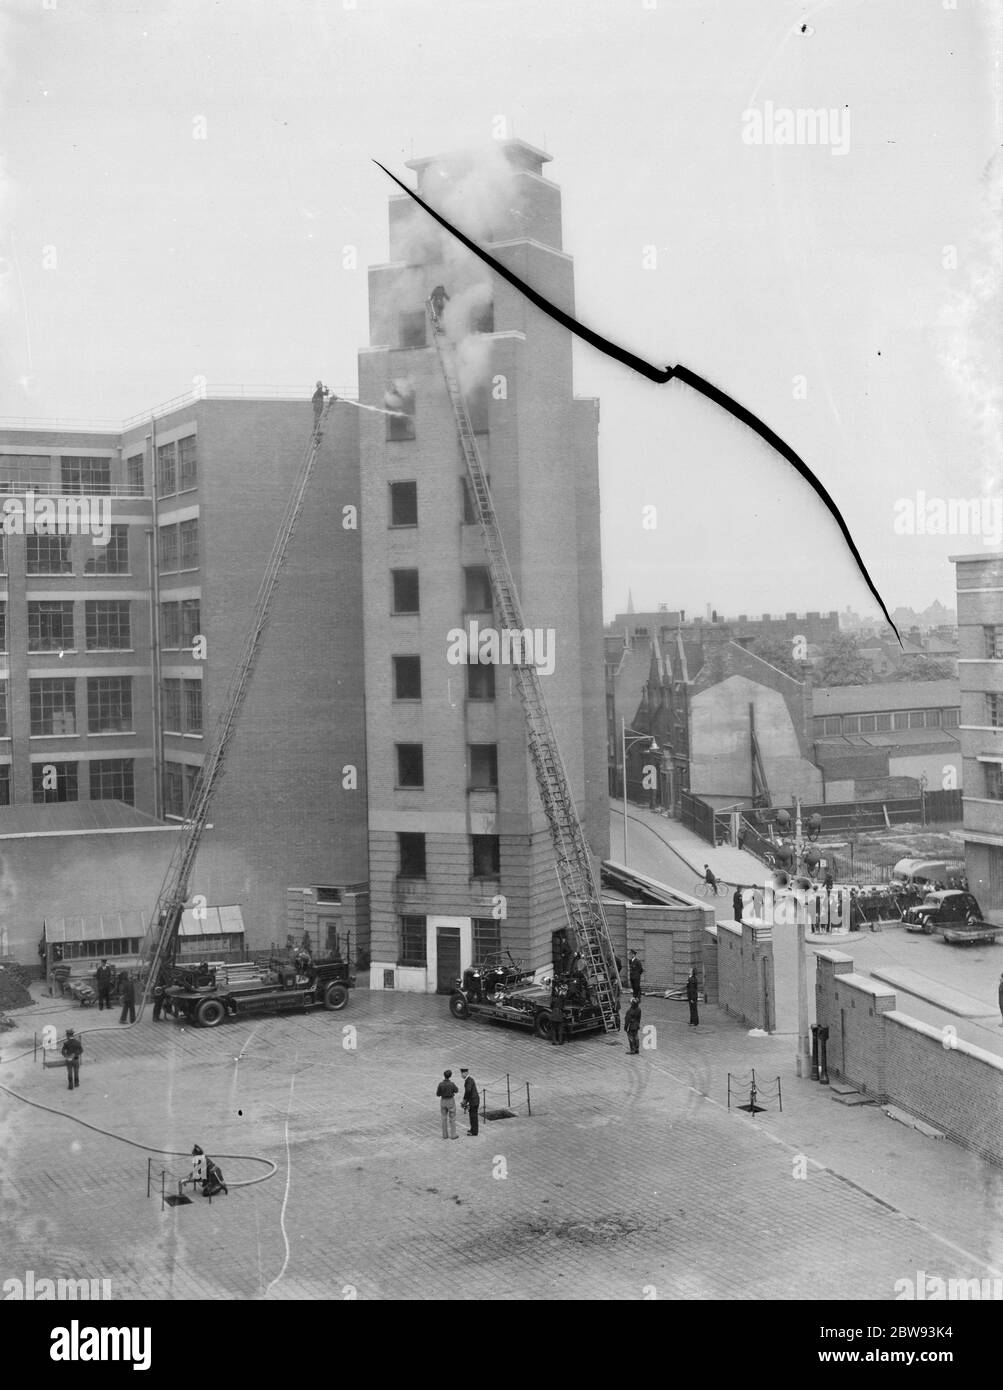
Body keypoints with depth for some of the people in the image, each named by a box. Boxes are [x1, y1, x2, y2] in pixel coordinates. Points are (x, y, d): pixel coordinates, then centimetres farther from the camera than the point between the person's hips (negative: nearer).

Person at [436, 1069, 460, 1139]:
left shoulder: (440, 1084, -13)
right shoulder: (452, 1084, -20)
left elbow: (438, 1094, -3)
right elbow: (456, 1090, 2)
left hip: (443, 1101, 3)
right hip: (451, 1102, -3)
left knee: (444, 1118, 15)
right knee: (452, 1118, 10)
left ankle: (445, 1135, 19)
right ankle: (453, 1135, 14)